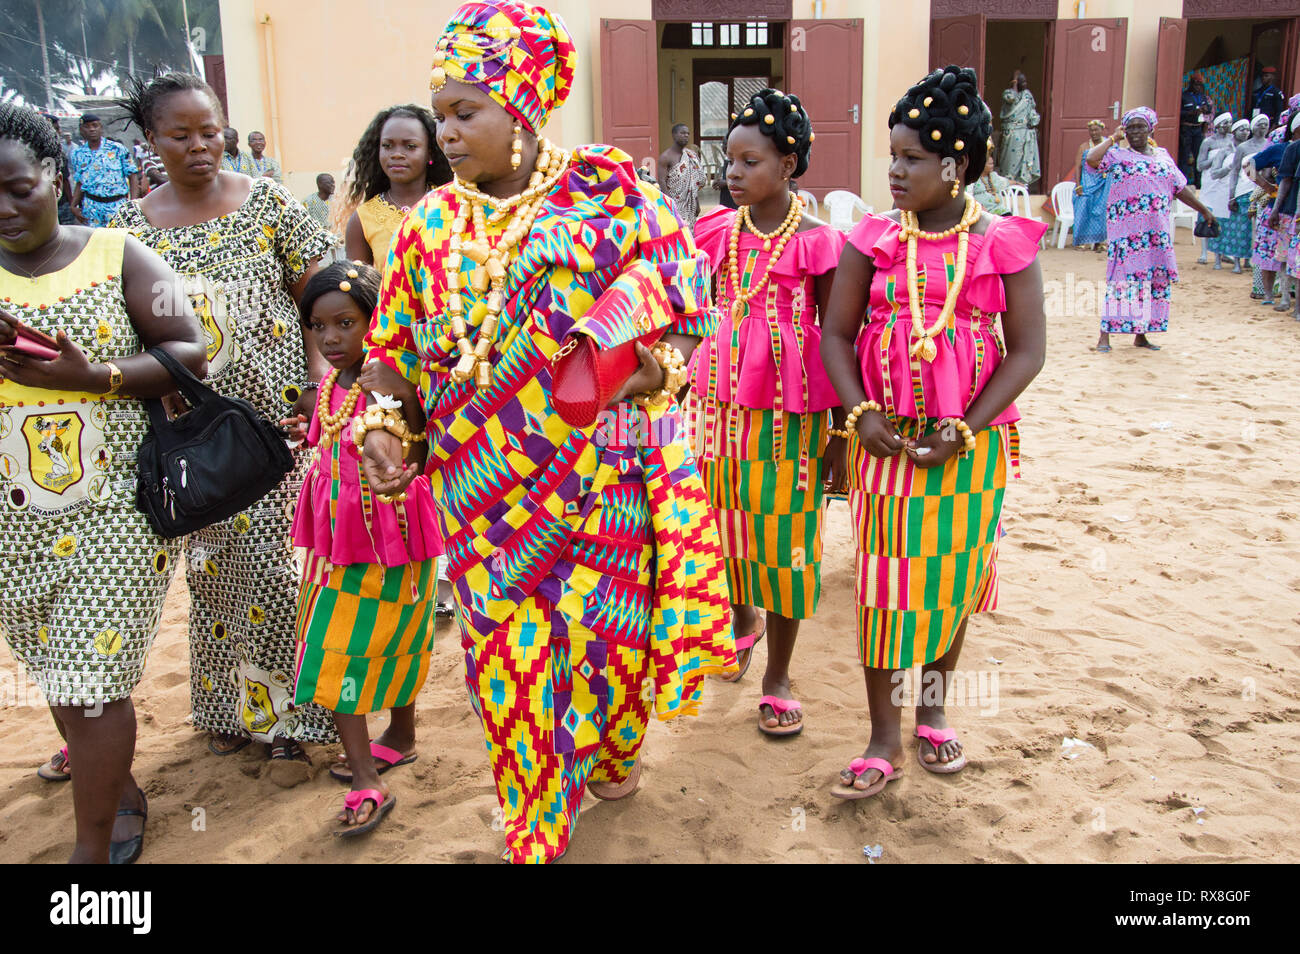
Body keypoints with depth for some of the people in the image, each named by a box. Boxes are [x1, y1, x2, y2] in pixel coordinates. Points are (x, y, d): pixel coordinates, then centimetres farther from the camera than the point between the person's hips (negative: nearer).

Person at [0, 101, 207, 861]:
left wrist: (92, 376, -19)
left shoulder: (119, 256, -2)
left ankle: (94, 846, 12)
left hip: (116, 506, -4)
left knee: (92, 678, -3)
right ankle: (120, 790, 37)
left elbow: (191, 353, -5)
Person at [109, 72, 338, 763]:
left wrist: (318, 379, -11)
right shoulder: (130, 224, 7)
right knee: (210, 564, 10)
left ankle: (287, 717, 9)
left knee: (273, 562, -4)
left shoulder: (267, 201, 0)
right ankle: (229, 705, 28)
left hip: (276, 416, -3)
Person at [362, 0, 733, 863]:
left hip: (605, 468, -2)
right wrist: (382, 428, -7)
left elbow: (689, 298, -3)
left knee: (608, 622, 8)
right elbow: (394, 351, 10)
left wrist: (657, 365, -22)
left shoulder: (608, 187, -4)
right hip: (487, 488, 2)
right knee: (509, 649, 6)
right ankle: (536, 835, 29)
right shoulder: (431, 225, 5)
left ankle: (606, 755, 44)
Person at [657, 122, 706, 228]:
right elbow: (661, 181, -14)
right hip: (674, 203, -6)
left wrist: (697, 204, 13)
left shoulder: (692, 155, 12)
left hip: (690, 204, 6)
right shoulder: (666, 156, -7)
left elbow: (696, 182, 15)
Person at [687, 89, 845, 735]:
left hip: (790, 408, -4)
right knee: (727, 521, 16)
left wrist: (839, 433, -5)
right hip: (720, 401, 4)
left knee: (783, 532, 4)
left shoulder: (815, 241, -8)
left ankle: (777, 676, 19)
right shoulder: (717, 232, 4)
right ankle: (744, 618, 45)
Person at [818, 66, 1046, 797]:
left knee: (952, 578, 11)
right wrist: (861, 414, -12)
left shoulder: (1003, 244, -4)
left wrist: (963, 432, -13)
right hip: (887, 437, 1)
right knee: (883, 580, 1)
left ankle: (933, 708, 33)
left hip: (969, 443, 0)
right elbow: (837, 332, 2)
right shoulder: (875, 240, 1)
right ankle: (885, 740, 12)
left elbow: (1028, 350, -5)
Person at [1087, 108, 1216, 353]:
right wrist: (1112, 138, -3)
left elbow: (1180, 188, 22)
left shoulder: (1163, 156, 18)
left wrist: (1204, 210, 23)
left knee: (1157, 278, 4)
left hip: (1158, 230, 5)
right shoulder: (1117, 154, 3)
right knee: (1123, 277, -10)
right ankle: (1105, 334, -8)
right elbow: (1092, 159, -16)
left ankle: (1141, 334, 12)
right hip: (1126, 229, -5)